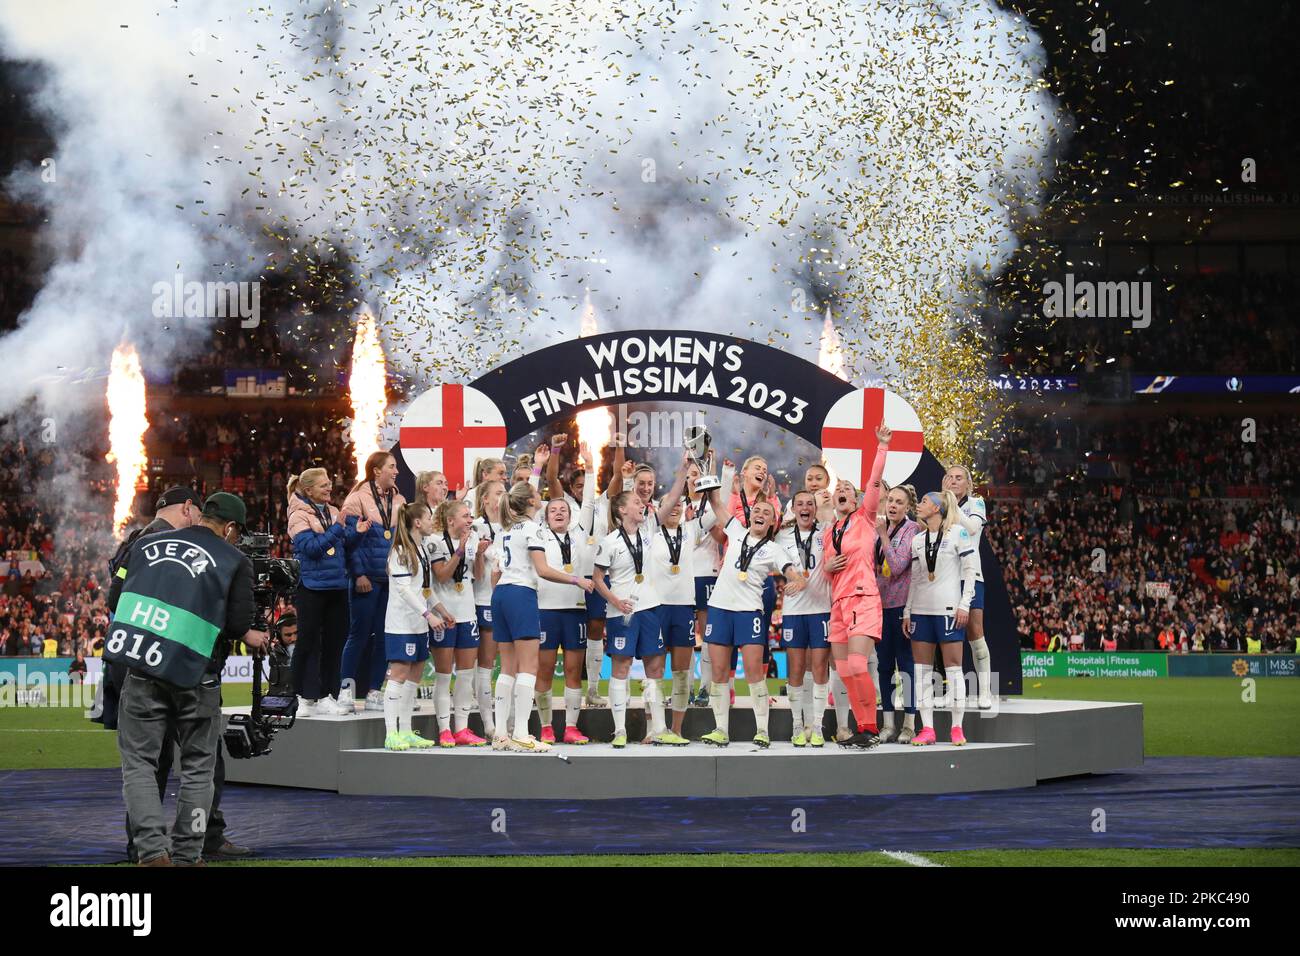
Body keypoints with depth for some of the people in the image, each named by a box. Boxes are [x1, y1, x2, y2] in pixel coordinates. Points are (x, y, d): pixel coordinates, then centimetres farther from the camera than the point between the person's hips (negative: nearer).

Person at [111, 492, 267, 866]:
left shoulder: (146, 544, 11)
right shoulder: (234, 561, 1)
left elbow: (119, 598, 18)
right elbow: (238, 624, -5)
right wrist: (250, 636, 16)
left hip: (141, 669, 2)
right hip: (195, 674, -2)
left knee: (138, 761, 7)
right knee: (198, 767, 13)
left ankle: (152, 849, -8)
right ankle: (187, 855, 13)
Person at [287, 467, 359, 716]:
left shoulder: (332, 513, 13)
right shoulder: (299, 515, -6)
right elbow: (310, 548, -17)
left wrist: (355, 532, -2)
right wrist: (337, 528, -18)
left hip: (336, 586, 7)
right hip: (311, 587, -7)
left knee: (335, 643, 7)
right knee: (309, 643, -1)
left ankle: (327, 697, 13)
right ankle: (305, 699, 5)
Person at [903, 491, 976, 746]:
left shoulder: (957, 533, -1)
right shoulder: (917, 540, 15)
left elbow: (969, 569, -4)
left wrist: (964, 605, -10)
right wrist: (907, 611, 11)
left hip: (948, 608, -6)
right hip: (921, 610, 6)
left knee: (953, 667, -3)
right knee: (922, 669, 1)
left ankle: (957, 728, 0)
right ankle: (927, 729, 3)